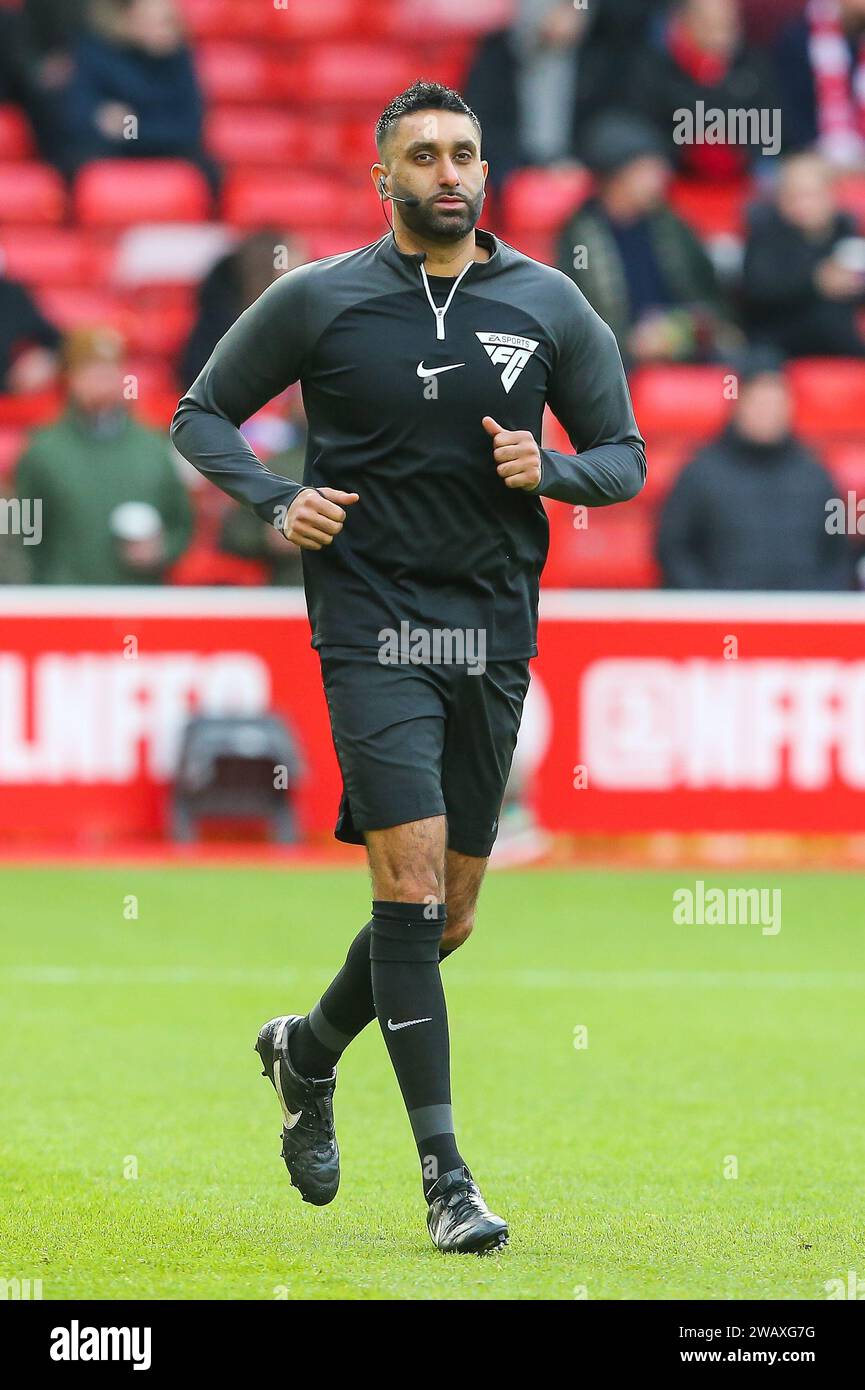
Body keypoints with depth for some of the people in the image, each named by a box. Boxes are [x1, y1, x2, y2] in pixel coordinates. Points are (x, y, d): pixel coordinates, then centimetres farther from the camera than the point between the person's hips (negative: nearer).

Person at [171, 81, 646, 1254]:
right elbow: (201, 417, 9)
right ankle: (444, 1175, -14)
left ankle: (310, 1049, 39)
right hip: (371, 621, -3)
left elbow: (625, 455, 12)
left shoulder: (548, 306, 6)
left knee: (448, 915, 9)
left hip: (494, 628, 4)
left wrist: (547, 469, -10)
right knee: (411, 882, -16)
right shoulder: (317, 301, 0)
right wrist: (277, 504, -9)